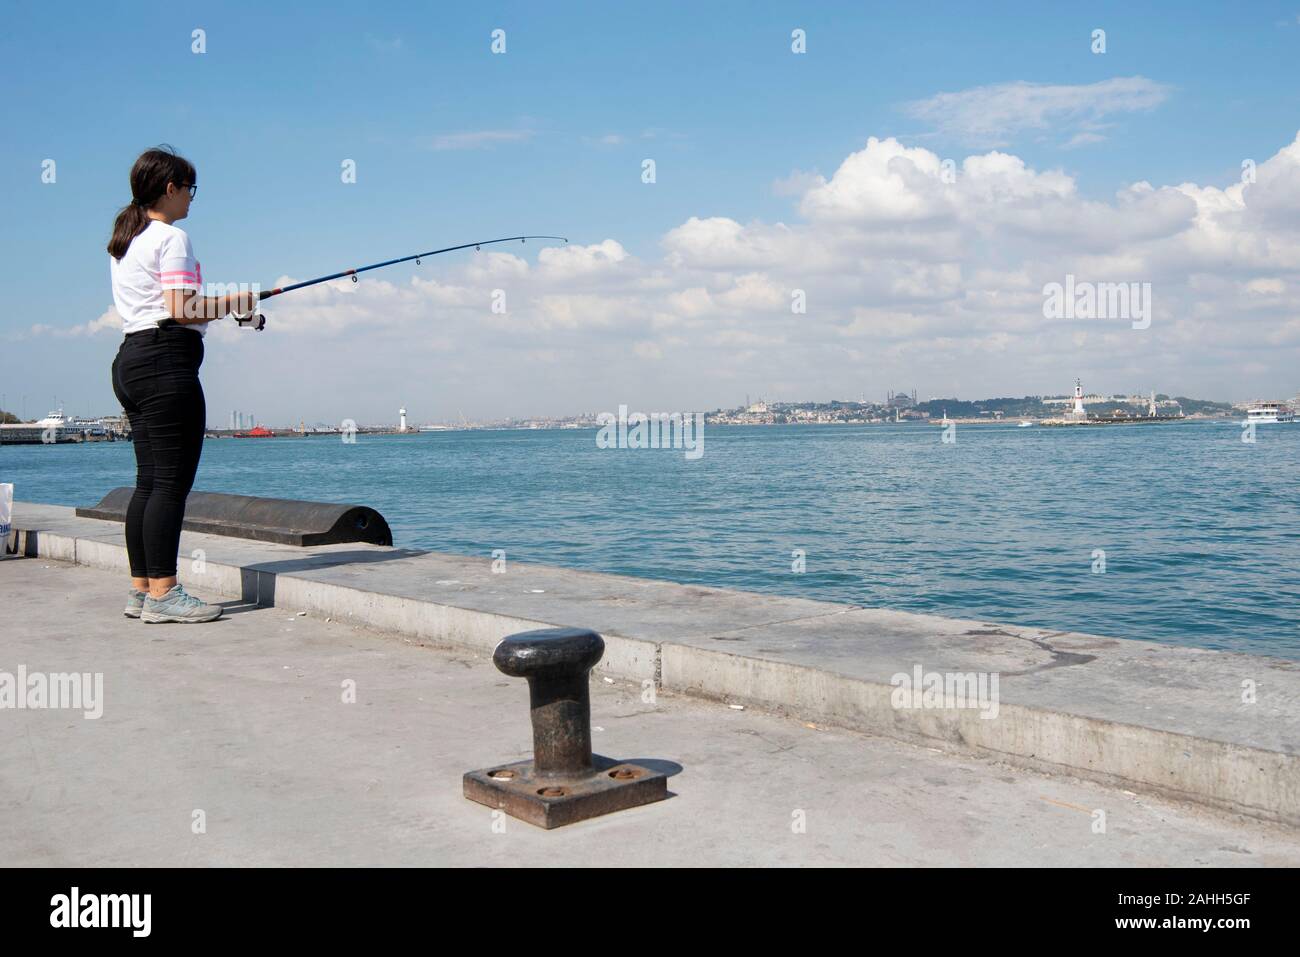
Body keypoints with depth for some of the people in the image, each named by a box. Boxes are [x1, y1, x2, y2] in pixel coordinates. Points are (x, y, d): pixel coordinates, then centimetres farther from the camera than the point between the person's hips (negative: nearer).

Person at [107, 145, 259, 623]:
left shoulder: (122, 242, 21)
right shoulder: (171, 238, -8)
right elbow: (182, 310, -17)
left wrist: (211, 308, 19)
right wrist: (232, 302, -2)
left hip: (131, 359, 10)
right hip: (167, 360, -10)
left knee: (148, 481, 10)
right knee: (171, 481, -9)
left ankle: (141, 590, 12)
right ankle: (162, 593, -8)